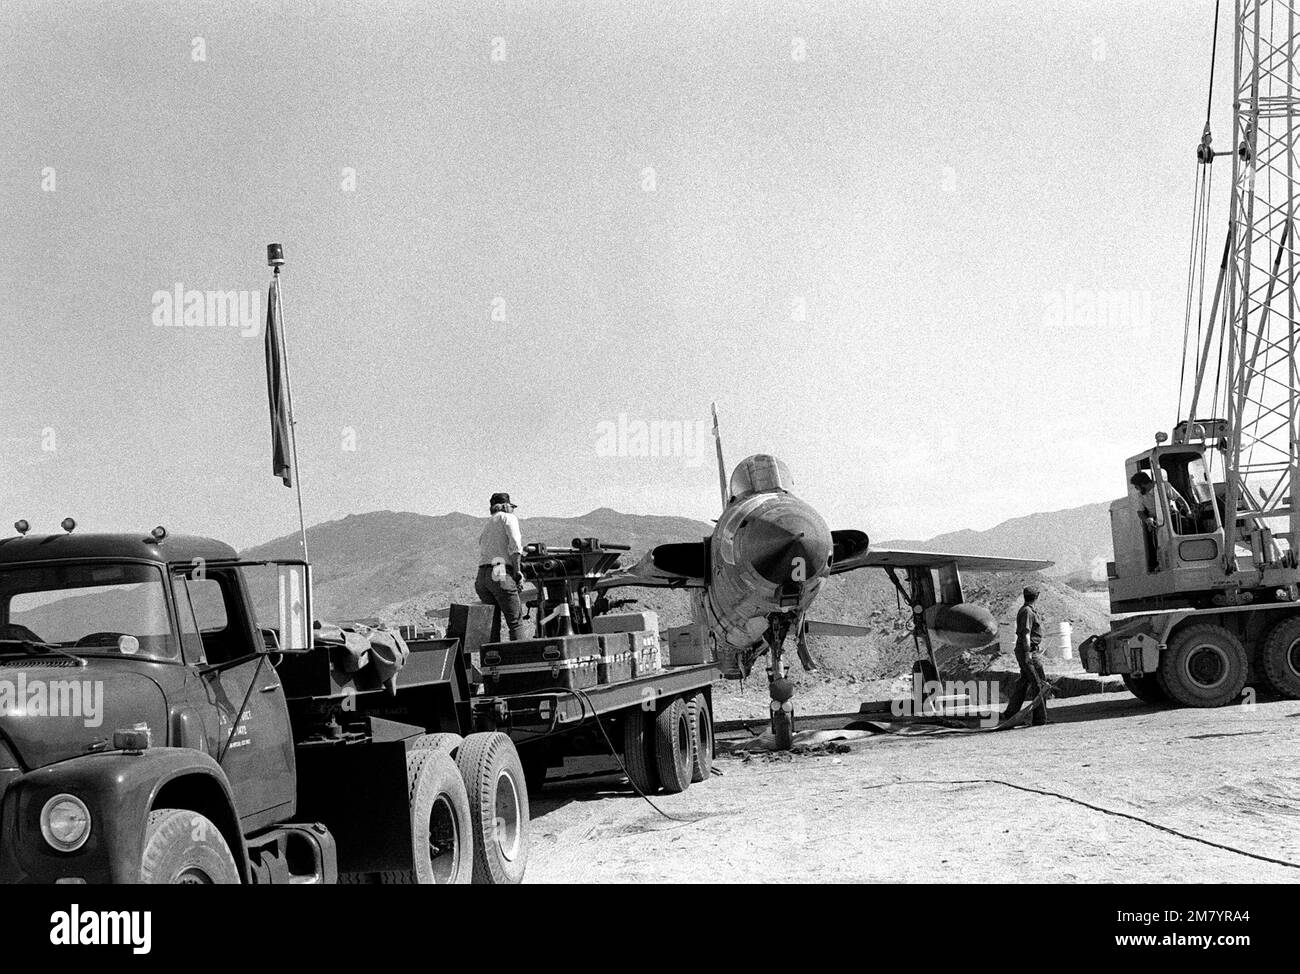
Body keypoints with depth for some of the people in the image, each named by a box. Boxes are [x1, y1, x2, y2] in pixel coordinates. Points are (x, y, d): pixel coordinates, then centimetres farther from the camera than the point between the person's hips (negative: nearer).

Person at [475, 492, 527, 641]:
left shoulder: (487, 526, 28)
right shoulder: (508, 518, 7)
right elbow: (515, 545, -9)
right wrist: (517, 571, -4)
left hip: (481, 577, 7)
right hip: (500, 574, -7)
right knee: (516, 623, -4)